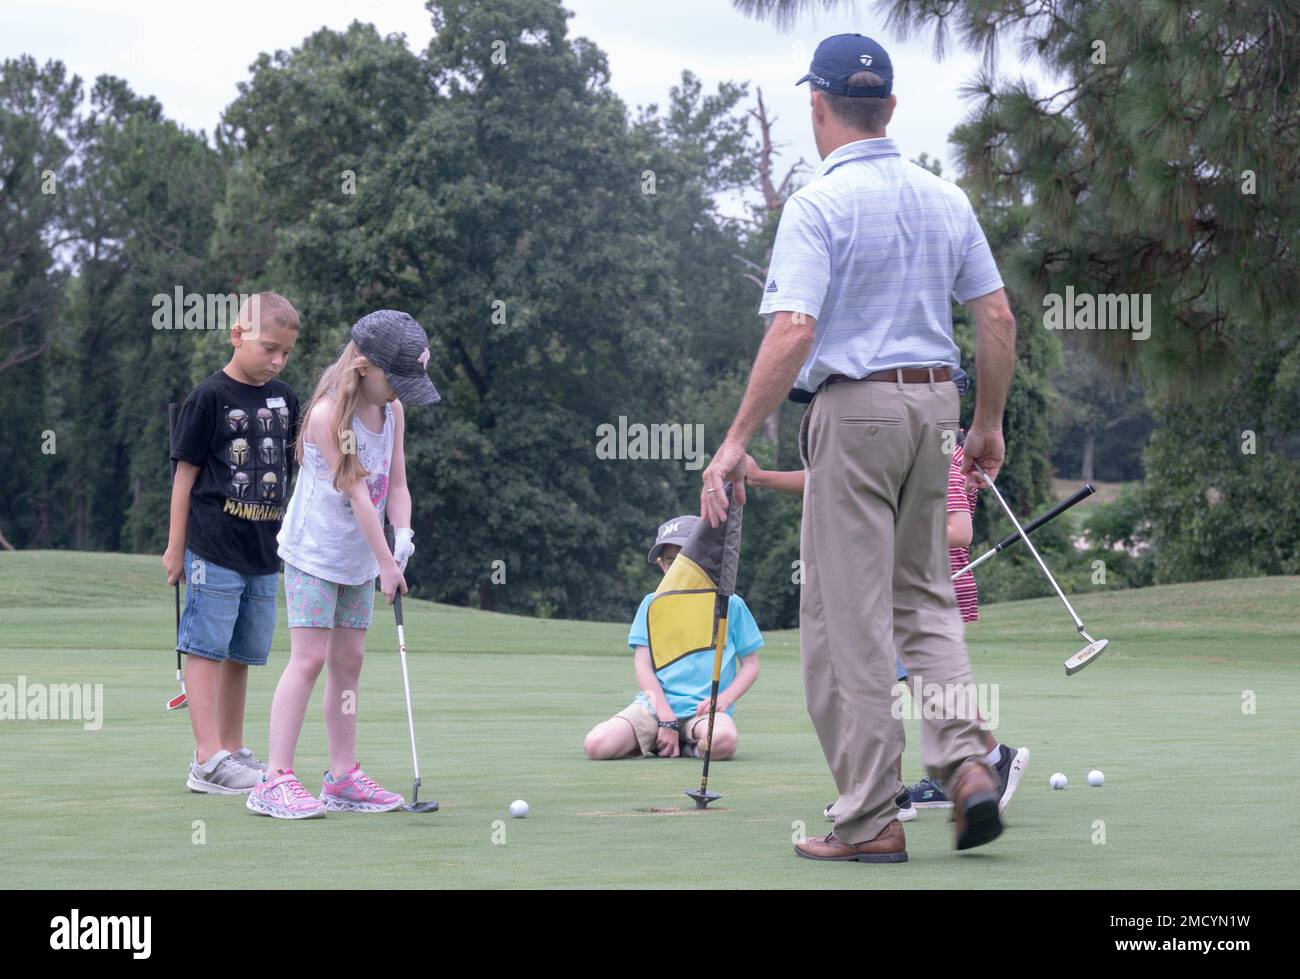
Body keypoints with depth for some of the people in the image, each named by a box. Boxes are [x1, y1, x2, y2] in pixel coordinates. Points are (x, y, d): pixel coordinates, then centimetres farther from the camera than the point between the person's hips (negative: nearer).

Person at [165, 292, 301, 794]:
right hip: (214, 547, -6)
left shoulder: (284, 398, 10)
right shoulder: (210, 397, -8)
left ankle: (232, 751, 22)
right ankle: (208, 760, -10)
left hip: (263, 550, 7)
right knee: (207, 648, -6)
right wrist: (175, 546, -4)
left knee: (242, 653, 13)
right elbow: (186, 472, -5)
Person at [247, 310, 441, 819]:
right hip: (314, 552, -7)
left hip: (359, 557, 7)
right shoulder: (328, 415, -22)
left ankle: (343, 776, 15)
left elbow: (396, 484, 4)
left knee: (348, 660, 9)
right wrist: (386, 562, -21)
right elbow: (355, 492, -22)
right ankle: (275, 780, -14)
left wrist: (403, 534, -15)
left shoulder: (393, 411, 2)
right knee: (309, 657, -13)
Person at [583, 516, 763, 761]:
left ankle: (691, 747, -5)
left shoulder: (731, 605, 10)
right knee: (596, 744, -25)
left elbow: (750, 664, 12)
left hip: (705, 708, -2)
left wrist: (724, 699, -8)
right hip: (657, 704, 2)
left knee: (723, 740, -40)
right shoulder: (652, 605, 12)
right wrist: (667, 720, -9)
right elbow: (642, 666, 4)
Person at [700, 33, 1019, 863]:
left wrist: (737, 443, -16)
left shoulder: (819, 203, -12)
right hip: (936, 403, 6)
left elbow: (794, 332, -20)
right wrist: (989, 424, 19)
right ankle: (966, 762, -1)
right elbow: (997, 316, 8)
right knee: (925, 598, 17)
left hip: (854, 409, -6)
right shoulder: (945, 199, 8)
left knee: (849, 618, 0)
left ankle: (872, 819, 1)